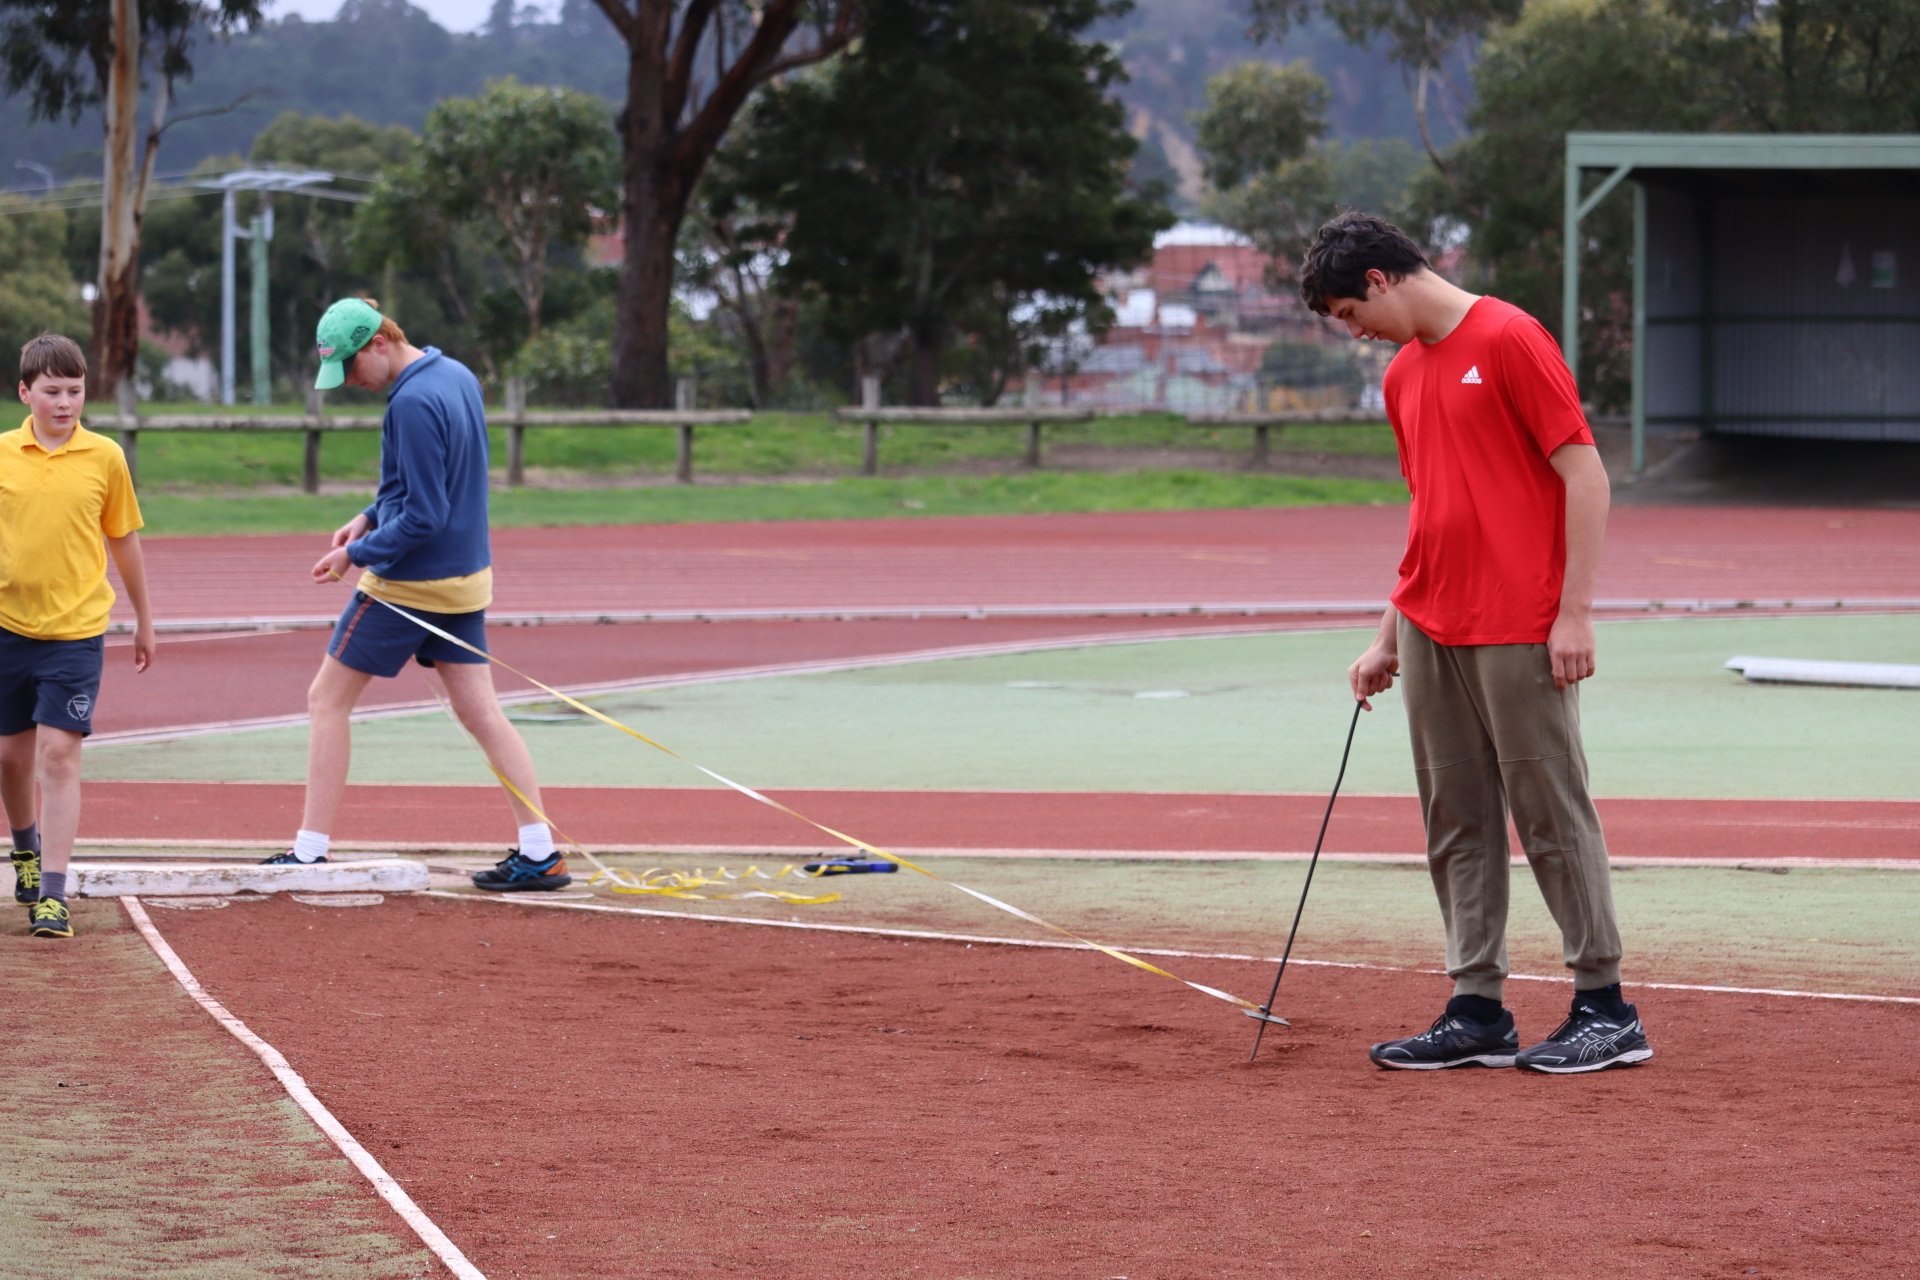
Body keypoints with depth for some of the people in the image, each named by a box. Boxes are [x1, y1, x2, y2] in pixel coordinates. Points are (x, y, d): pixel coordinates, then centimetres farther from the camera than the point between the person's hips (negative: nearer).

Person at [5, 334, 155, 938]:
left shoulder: (104, 457, -2)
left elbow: (124, 541, 9)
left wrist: (144, 619, 16)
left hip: (76, 628, -2)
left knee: (59, 753, -11)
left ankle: (53, 893, -12)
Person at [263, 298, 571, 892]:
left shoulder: (413, 403, -22)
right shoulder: (459, 376, 7)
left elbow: (424, 518, -23)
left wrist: (357, 554, -13)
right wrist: (370, 517, 10)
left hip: (409, 583, -9)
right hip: (466, 576, 9)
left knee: (327, 701, 3)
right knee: (480, 710, 8)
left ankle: (310, 852, 6)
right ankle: (539, 853, 5)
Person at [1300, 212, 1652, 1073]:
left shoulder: (1508, 340, -9)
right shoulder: (1403, 375, 16)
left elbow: (1584, 475, -12)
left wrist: (1574, 612, -15)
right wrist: (1388, 638, 20)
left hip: (1520, 636, -8)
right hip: (1432, 633, 8)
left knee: (1551, 812, -4)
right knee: (1455, 824, 7)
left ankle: (1606, 1010, 3)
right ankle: (1476, 1013, 11)